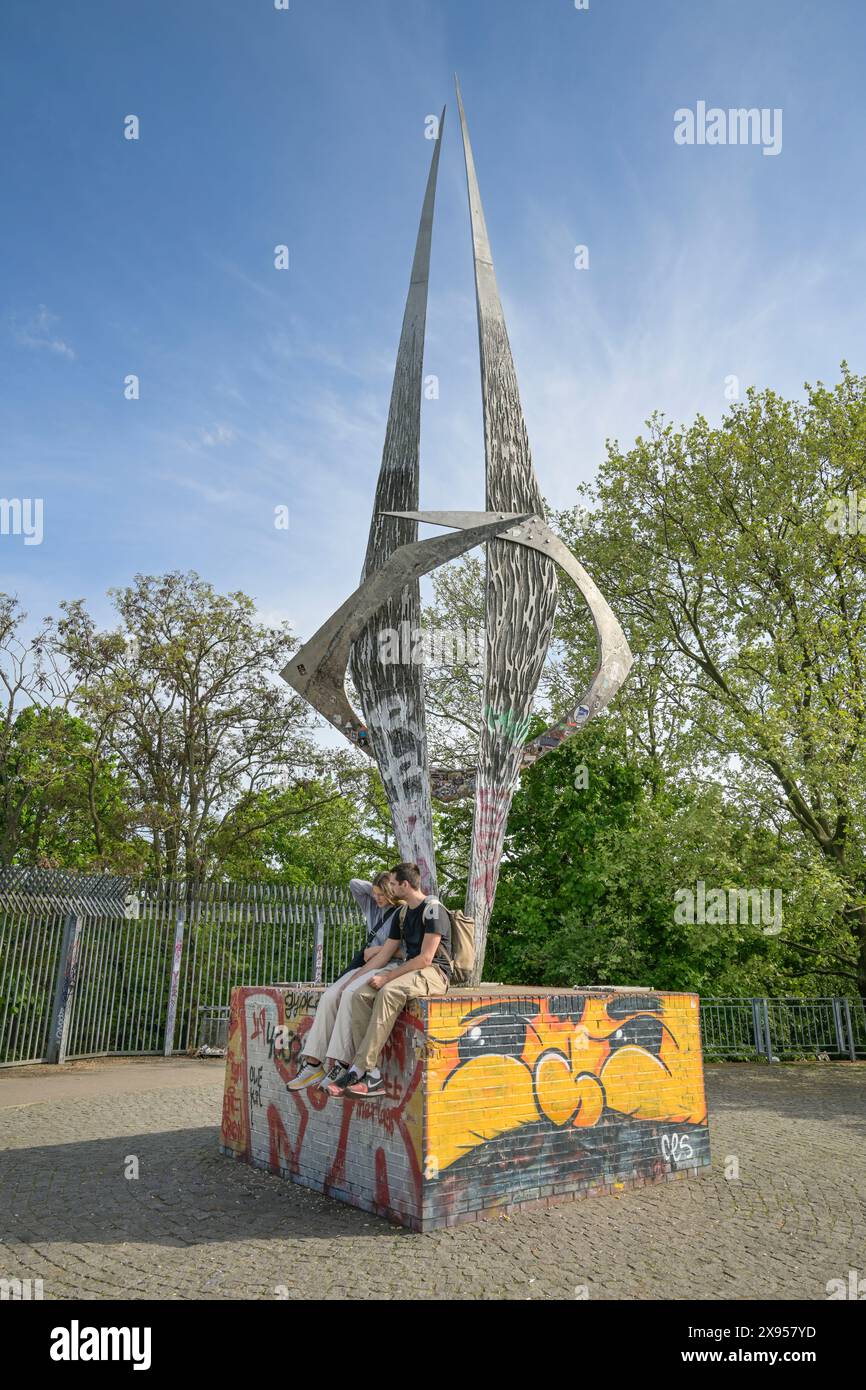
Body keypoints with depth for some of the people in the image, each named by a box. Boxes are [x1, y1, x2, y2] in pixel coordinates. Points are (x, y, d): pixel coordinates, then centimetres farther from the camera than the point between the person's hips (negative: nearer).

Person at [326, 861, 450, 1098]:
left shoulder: (433, 909, -11)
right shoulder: (401, 914, 17)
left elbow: (425, 958, -17)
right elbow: (385, 954, 18)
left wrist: (387, 977, -17)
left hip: (434, 972, -8)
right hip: (410, 970, 8)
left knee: (389, 992, -35)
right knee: (360, 995, -17)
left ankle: (357, 1071, -32)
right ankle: (372, 1075, -24)